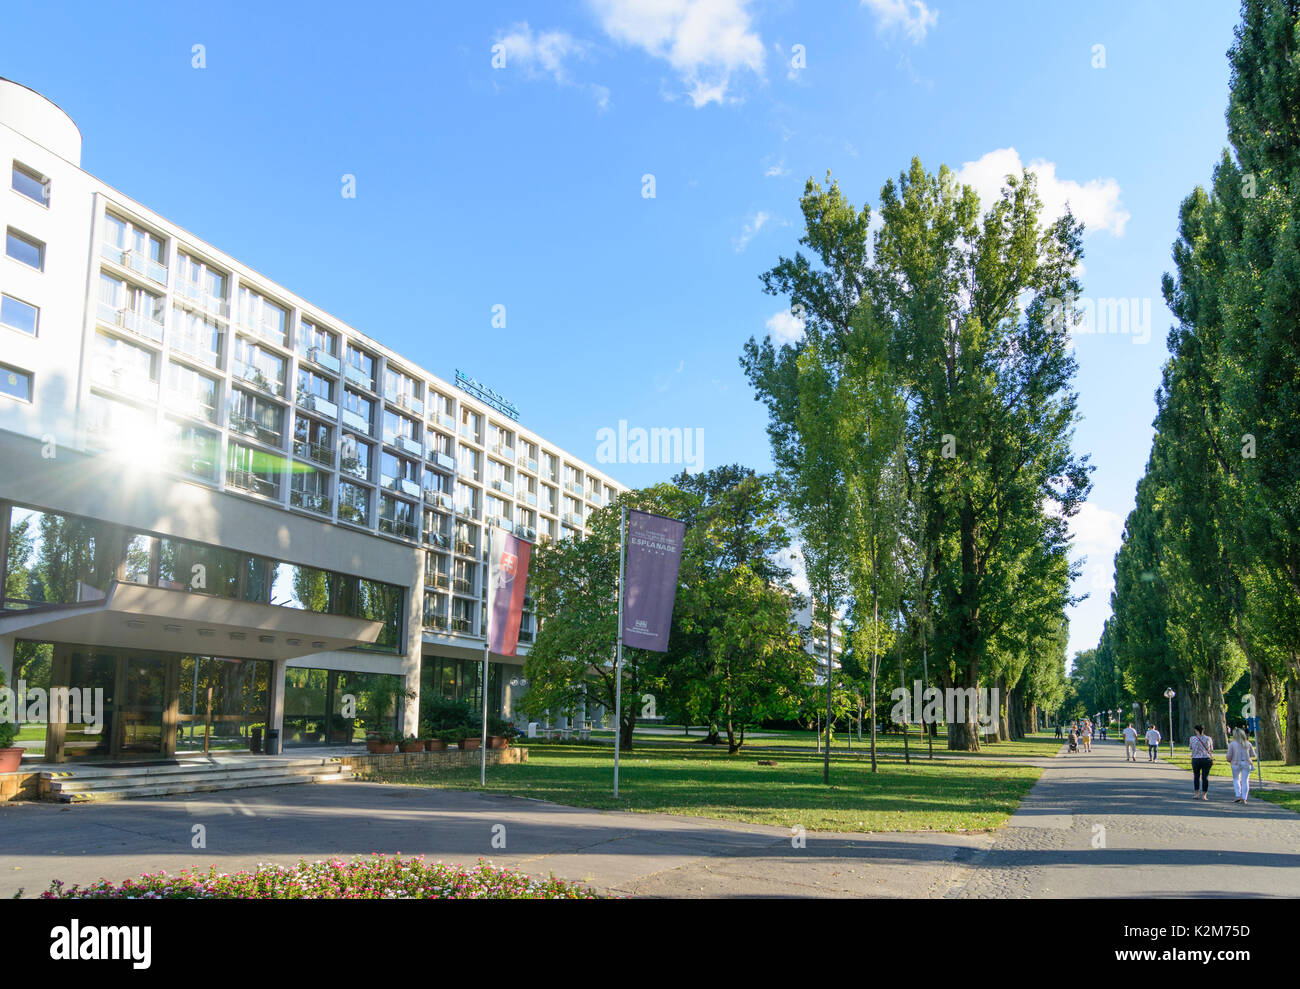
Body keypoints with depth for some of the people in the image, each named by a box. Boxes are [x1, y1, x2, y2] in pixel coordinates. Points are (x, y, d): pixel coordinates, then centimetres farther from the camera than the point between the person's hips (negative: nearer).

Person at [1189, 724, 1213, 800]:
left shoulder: (1193, 738, -4)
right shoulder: (1208, 738, 0)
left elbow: (1190, 748, 8)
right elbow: (1211, 750, 6)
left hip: (1196, 759, 0)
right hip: (1206, 759, 0)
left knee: (1196, 776, 15)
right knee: (1205, 777, 3)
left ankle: (1196, 793, 16)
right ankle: (1204, 795, 2)